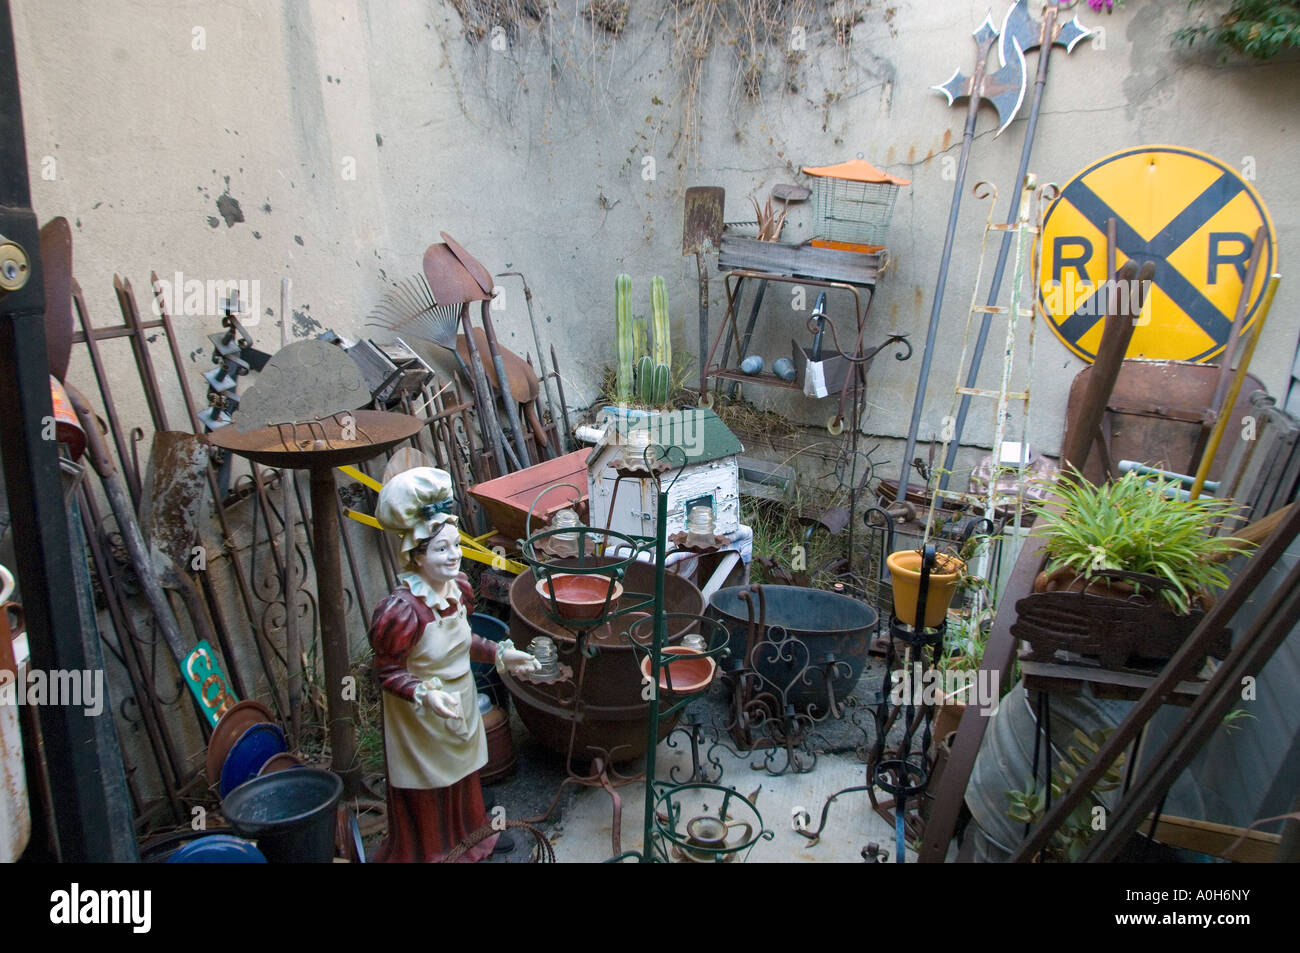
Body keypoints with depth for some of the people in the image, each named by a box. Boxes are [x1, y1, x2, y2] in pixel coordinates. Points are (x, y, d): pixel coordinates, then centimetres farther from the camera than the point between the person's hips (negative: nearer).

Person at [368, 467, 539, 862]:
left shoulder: (458, 587, -11)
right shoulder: (402, 611, -33)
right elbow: (387, 671, -22)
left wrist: (500, 654, -2)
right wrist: (426, 695, -36)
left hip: (460, 704, 7)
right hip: (420, 717, -6)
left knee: (461, 776, 28)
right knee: (427, 794, 16)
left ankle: (466, 839, 53)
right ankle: (427, 853, 43)